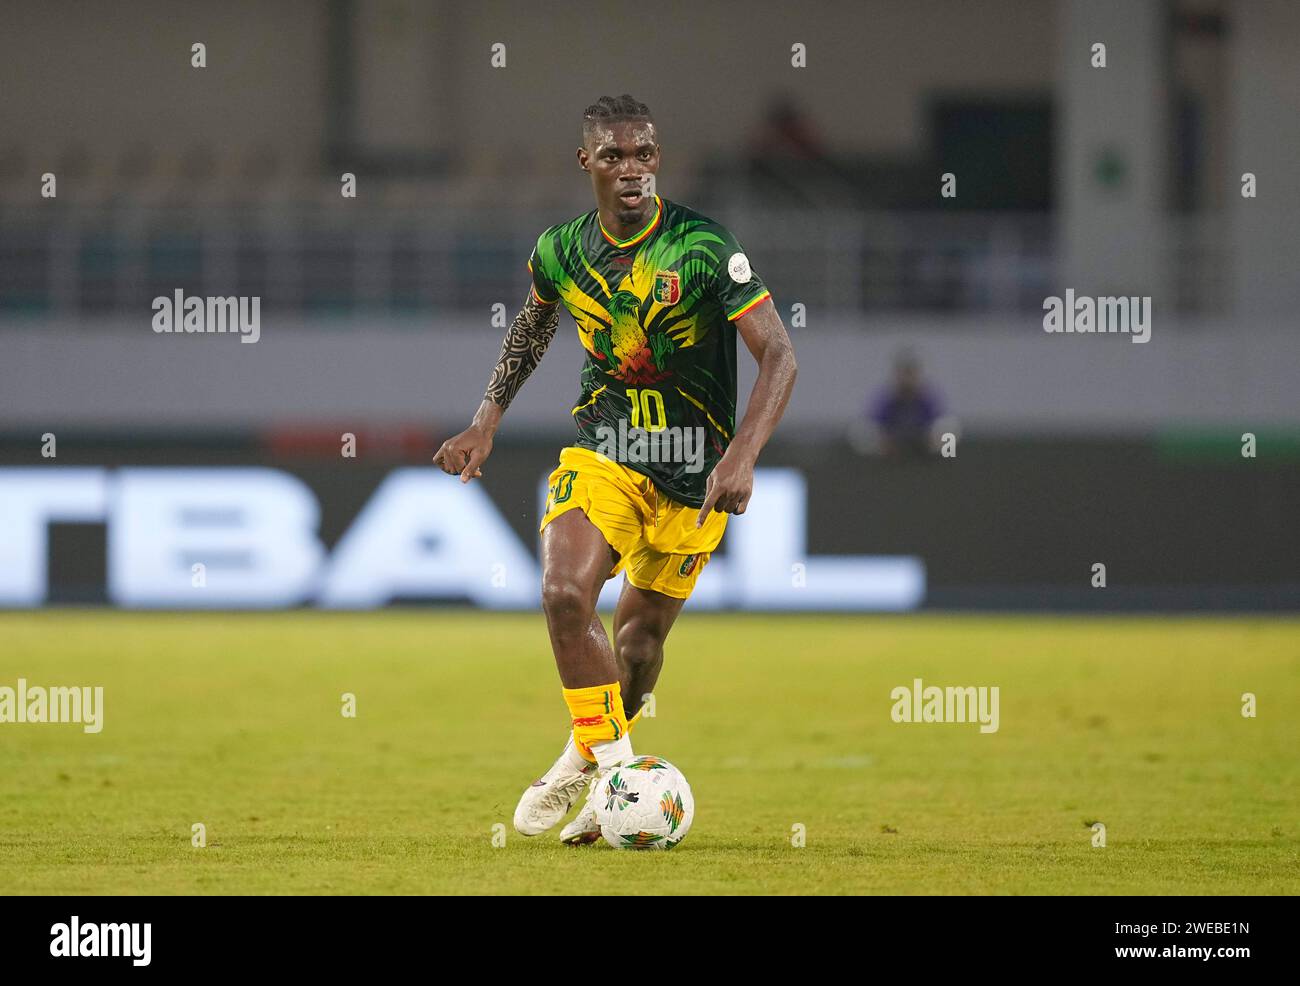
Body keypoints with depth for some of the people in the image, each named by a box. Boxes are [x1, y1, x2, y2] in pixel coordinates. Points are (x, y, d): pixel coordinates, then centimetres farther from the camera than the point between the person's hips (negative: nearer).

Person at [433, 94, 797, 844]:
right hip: (604, 449, 2)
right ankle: (609, 758, -7)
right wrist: (487, 423, 15)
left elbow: (779, 356, -19)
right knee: (565, 593, -21)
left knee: (643, 630, 7)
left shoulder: (703, 246, -18)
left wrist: (741, 458, -31)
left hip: (695, 468, -2)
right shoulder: (561, 250, -3)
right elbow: (533, 326, 20)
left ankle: (589, 761, 33)